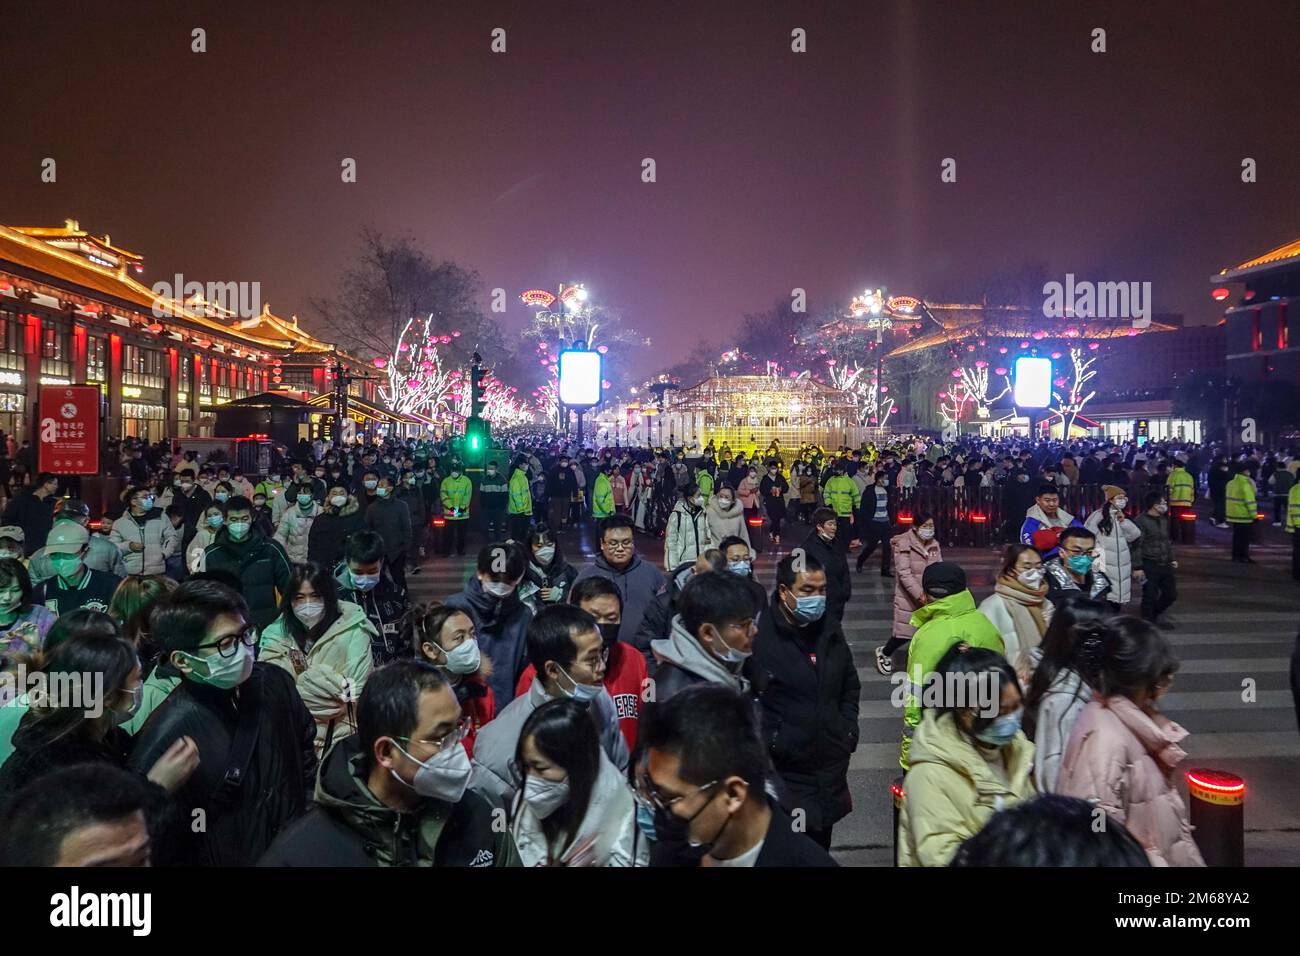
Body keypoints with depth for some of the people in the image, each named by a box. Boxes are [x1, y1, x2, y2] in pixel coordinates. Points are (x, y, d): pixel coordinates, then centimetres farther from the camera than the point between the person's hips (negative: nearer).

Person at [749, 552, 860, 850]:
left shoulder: (830, 632, 7)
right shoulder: (758, 636, -16)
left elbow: (851, 685, 20)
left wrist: (848, 730, 11)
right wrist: (765, 743, -15)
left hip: (830, 769, 6)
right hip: (781, 772, -6)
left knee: (819, 849, 18)